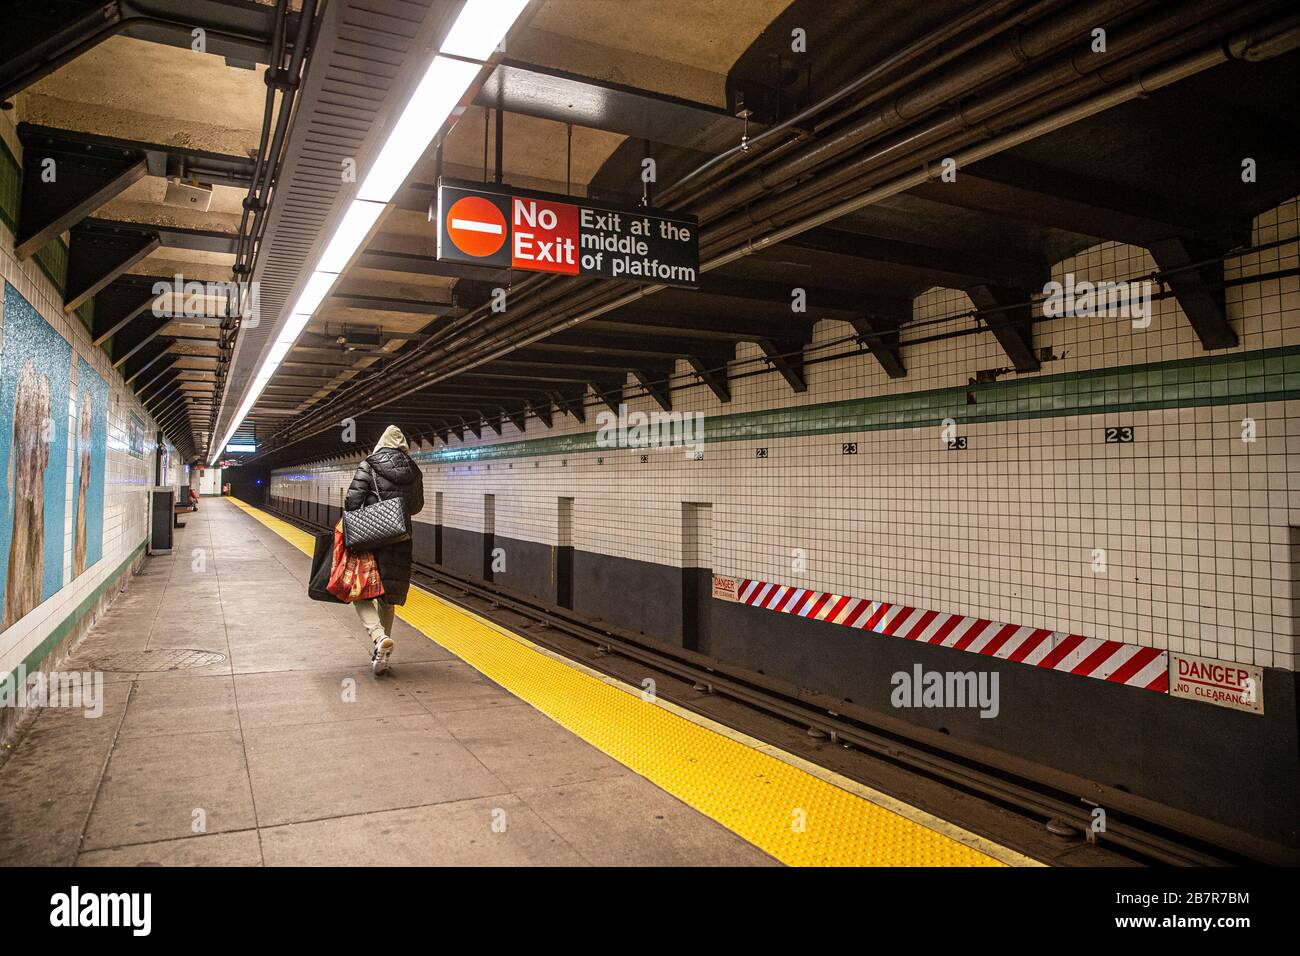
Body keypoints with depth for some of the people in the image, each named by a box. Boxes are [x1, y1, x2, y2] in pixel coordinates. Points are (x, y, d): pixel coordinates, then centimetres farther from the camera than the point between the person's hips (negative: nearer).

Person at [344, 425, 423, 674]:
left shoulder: (368, 466, -5)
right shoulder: (413, 471, 5)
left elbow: (352, 500, -12)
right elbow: (417, 506, 12)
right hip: (399, 541, 4)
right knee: (387, 597, 14)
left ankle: (379, 635, -21)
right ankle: (380, 657, 18)